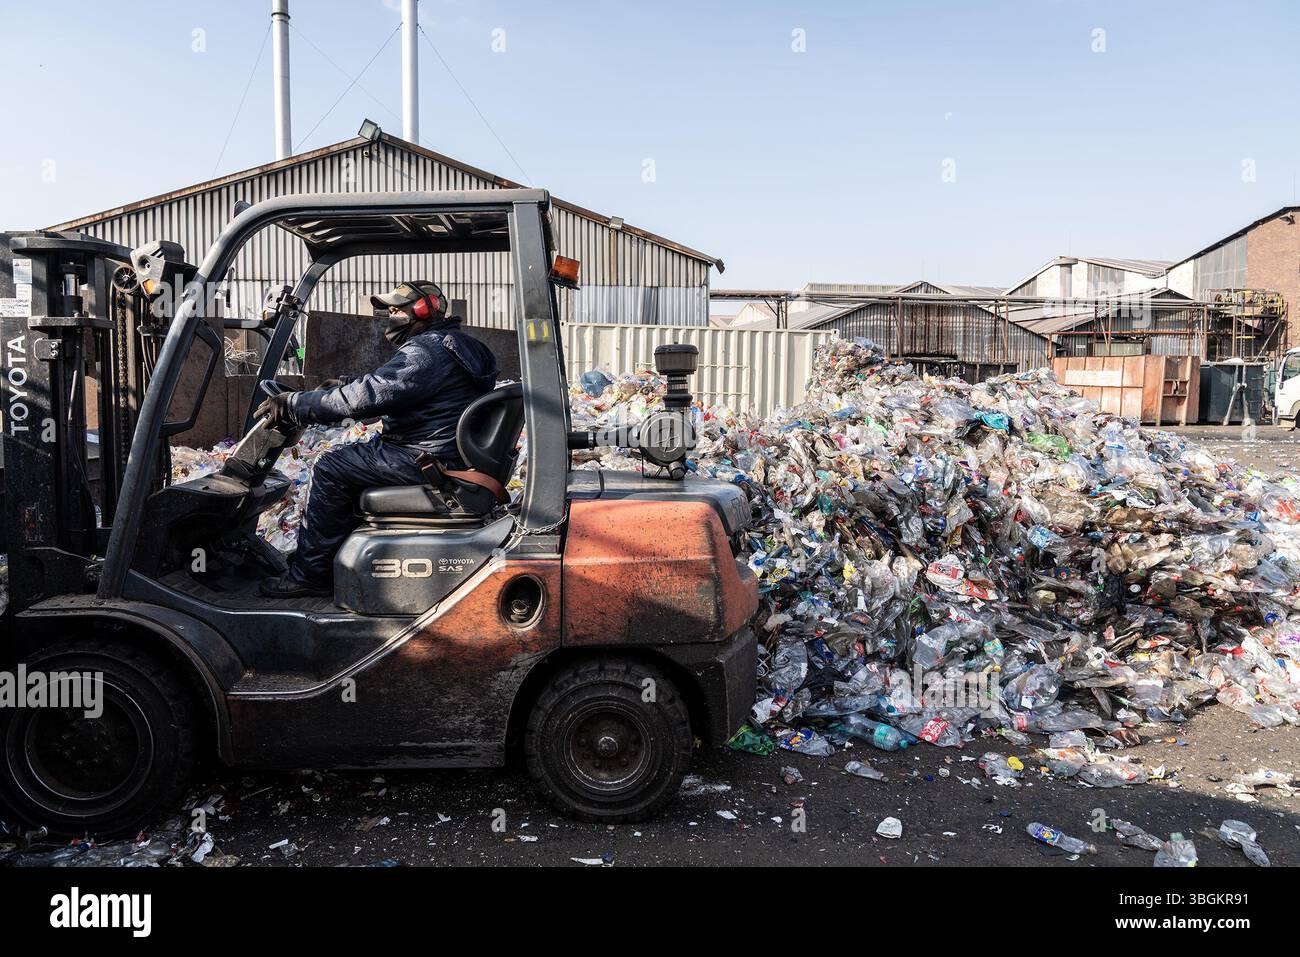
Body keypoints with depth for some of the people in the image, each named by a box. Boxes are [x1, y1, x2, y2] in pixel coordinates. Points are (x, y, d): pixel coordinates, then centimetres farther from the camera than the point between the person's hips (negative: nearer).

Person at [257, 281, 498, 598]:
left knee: (331, 467, -9)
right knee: (344, 457, 18)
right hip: (442, 453, 11)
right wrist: (345, 384, 18)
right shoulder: (447, 345, 18)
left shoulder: (426, 352, -17)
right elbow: (384, 387, 31)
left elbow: (362, 399, -23)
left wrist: (292, 404, -15)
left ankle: (309, 574, -1)